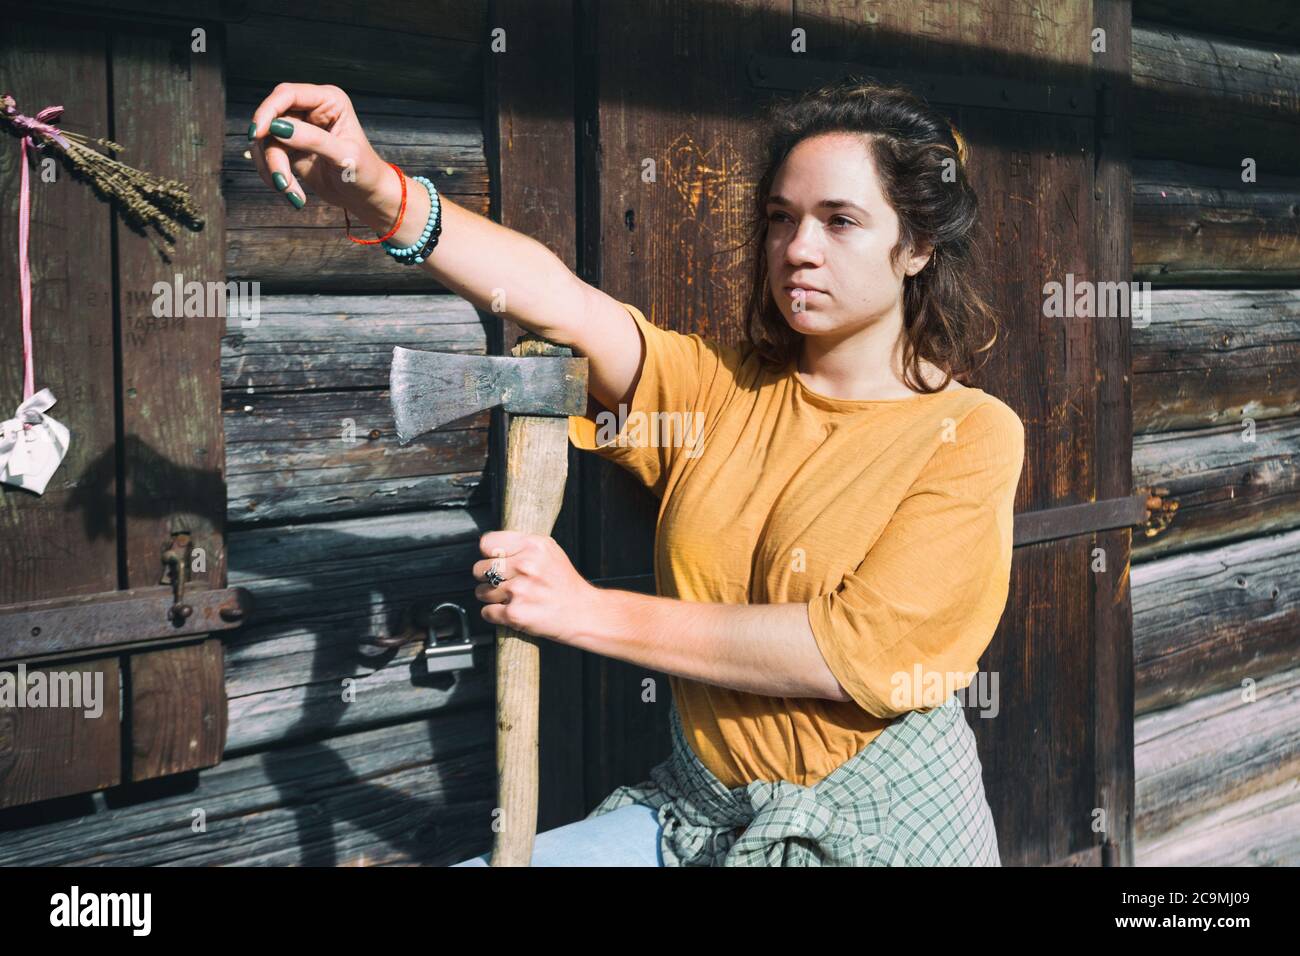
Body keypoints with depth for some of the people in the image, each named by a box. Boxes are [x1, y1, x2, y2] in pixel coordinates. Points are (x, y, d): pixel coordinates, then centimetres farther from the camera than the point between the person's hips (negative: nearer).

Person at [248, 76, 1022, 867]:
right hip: (699, 809, 4)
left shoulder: (973, 434, -8)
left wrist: (591, 613, -17)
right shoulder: (723, 387, 4)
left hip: (878, 827, -3)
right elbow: (559, 300, -13)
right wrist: (378, 193, -29)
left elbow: (855, 649, -18)